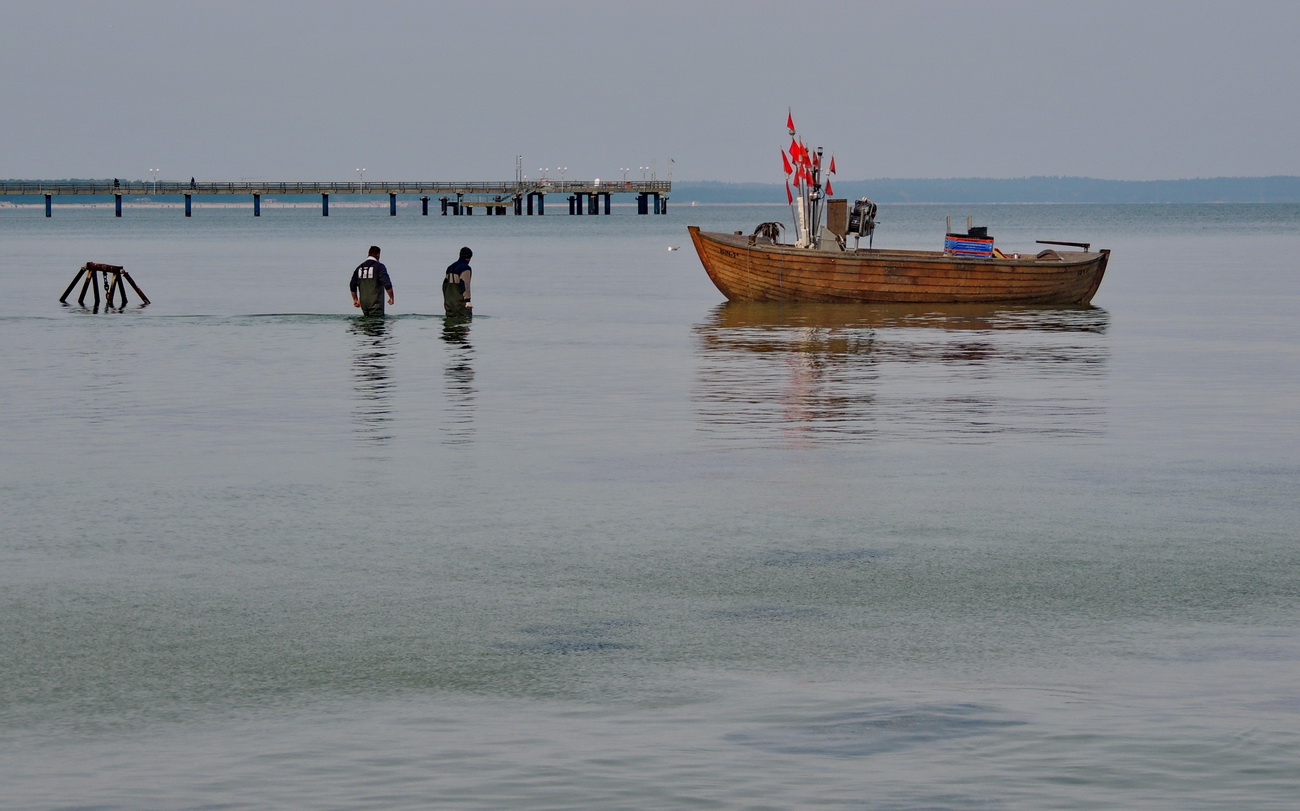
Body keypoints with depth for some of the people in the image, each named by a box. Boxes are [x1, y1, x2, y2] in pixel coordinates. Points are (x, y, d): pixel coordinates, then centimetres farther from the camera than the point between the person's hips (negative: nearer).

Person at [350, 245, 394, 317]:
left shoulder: (360, 267, 11)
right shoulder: (379, 266, -8)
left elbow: (352, 285, 15)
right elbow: (387, 284, -16)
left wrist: (355, 300, 24)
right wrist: (391, 297, -6)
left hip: (363, 302, 6)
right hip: (375, 303, -6)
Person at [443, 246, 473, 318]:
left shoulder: (450, 267, 16)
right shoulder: (466, 268, -9)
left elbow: (445, 284, 18)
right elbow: (465, 285, -18)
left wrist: (445, 299, 23)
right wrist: (467, 300, -19)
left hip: (449, 300, 8)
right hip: (460, 300, -8)